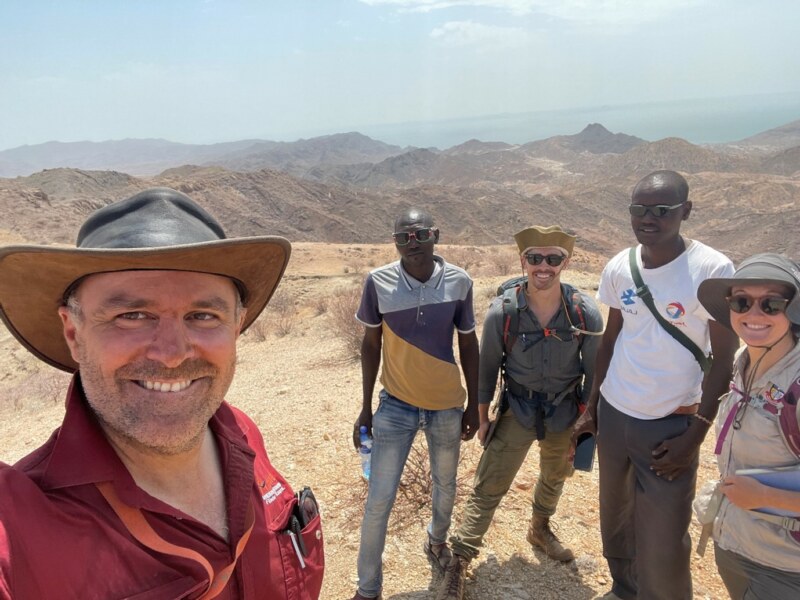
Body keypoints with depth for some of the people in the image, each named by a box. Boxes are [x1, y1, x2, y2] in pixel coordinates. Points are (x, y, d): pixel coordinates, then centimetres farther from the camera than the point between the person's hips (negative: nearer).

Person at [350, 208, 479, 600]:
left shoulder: (459, 282, -11)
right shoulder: (378, 282, -14)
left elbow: (468, 344, 0)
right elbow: (371, 344, -3)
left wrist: (473, 405, 4)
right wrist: (365, 407, 0)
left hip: (447, 404, 2)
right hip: (396, 404, -1)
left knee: (445, 485, 21)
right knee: (379, 501, 2)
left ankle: (437, 540, 53)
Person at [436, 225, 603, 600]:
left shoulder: (586, 312, -19)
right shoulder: (502, 312, -21)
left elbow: (595, 369, -5)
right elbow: (487, 368, -8)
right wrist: (481, 417, 0)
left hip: (565, 411, 3)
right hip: (517, 410, -2)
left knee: (554, 477, 25)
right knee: (488, 487, -3)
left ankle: (540, 530, 54)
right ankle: (458, 563, 11)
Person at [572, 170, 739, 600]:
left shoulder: (713, 270, -16)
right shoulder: (618, 267, -3)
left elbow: (725, 359, -10)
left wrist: (696, 434, -12)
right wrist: (591, 406, 11)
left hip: (671, 424, -4)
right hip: (613, 413, 5)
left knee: (663, 543, 2)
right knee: (614, 517, 20)